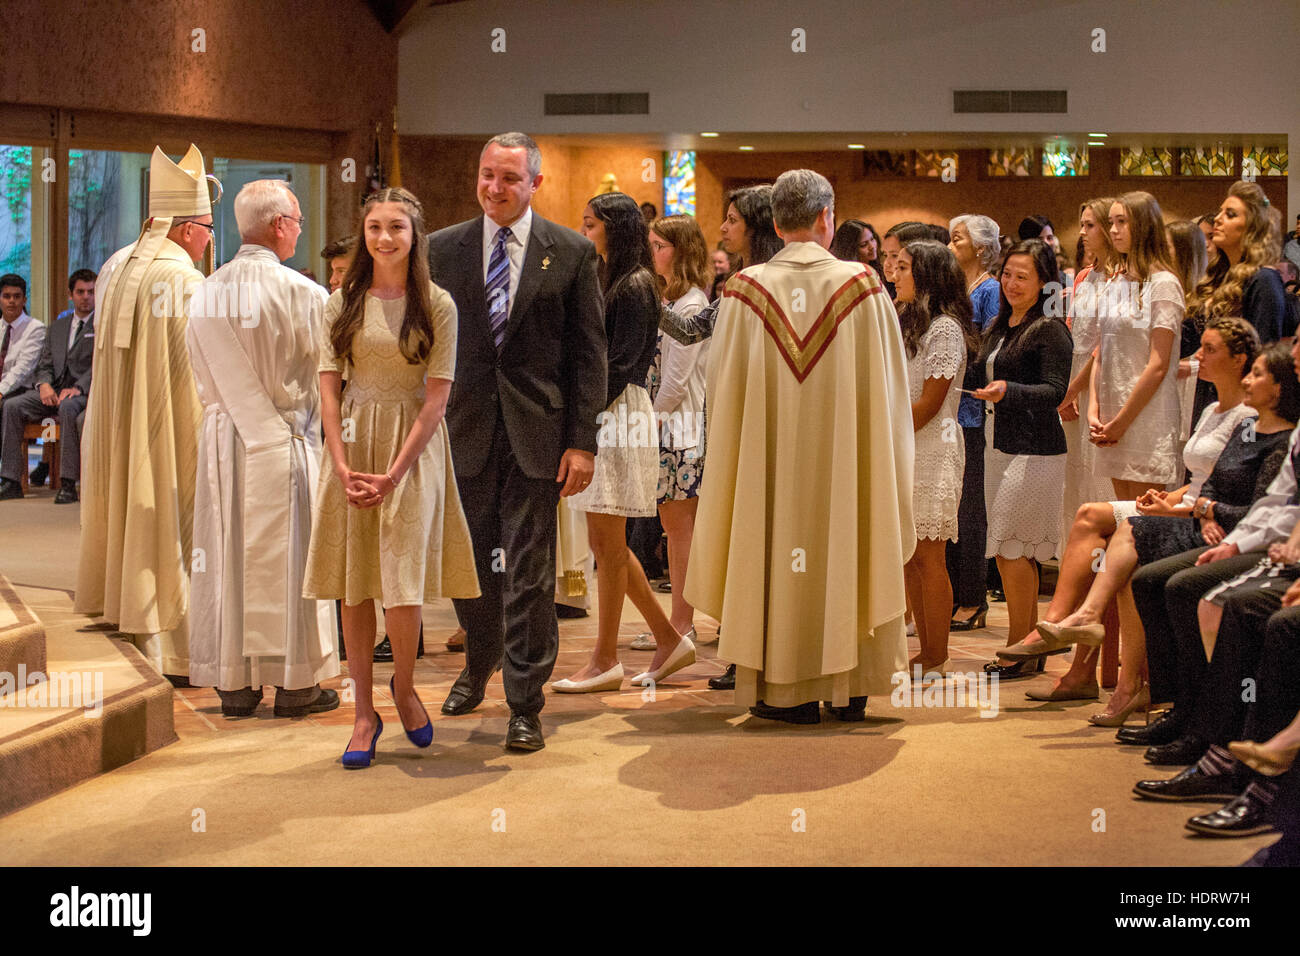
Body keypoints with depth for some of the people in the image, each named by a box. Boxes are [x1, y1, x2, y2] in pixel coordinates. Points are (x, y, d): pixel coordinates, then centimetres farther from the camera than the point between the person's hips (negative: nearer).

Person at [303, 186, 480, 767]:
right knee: (354, 586, 3)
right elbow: (329, 388, 3)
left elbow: (436, 398, -7)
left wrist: (394, 474, -14)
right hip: (352, 445, 3)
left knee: (403, 585, -7)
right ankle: (365, 712, 12)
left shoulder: (437, 306, -3)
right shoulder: (343, 303, 5)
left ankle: (404, 687, 20)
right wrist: (342, 466, -10)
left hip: (413, 449, -2)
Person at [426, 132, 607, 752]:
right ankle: (478, 667, 41)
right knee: (468, 562, 15)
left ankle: (525, 707, 11)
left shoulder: (571, 253, 0)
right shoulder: (443, 249, 6)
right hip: (463, 428, 3)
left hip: (538, 433, -2)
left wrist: (583, 441, -7)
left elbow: (589, 353, -1)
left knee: (529, 573, 0)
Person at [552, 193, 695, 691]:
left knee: (608, 543, -4)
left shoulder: (635, 285, -10)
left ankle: (605, 659, 4)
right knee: (603, 541, 11)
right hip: (596, 413, 10)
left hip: (619, 414, -10)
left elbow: (622, 364, -16)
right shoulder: (607, 281, 19)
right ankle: (669, 639, 19)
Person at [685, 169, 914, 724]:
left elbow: (720, 387, 2)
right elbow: (890, 386, 1)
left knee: (779, 555, 6)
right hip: (844, 457, 0)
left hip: (768, 458, 0)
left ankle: (789, 692, 8)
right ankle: (849, 689, 15)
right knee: (844, 551, 9)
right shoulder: (862, 287, -4)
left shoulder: (746, 290, -4)